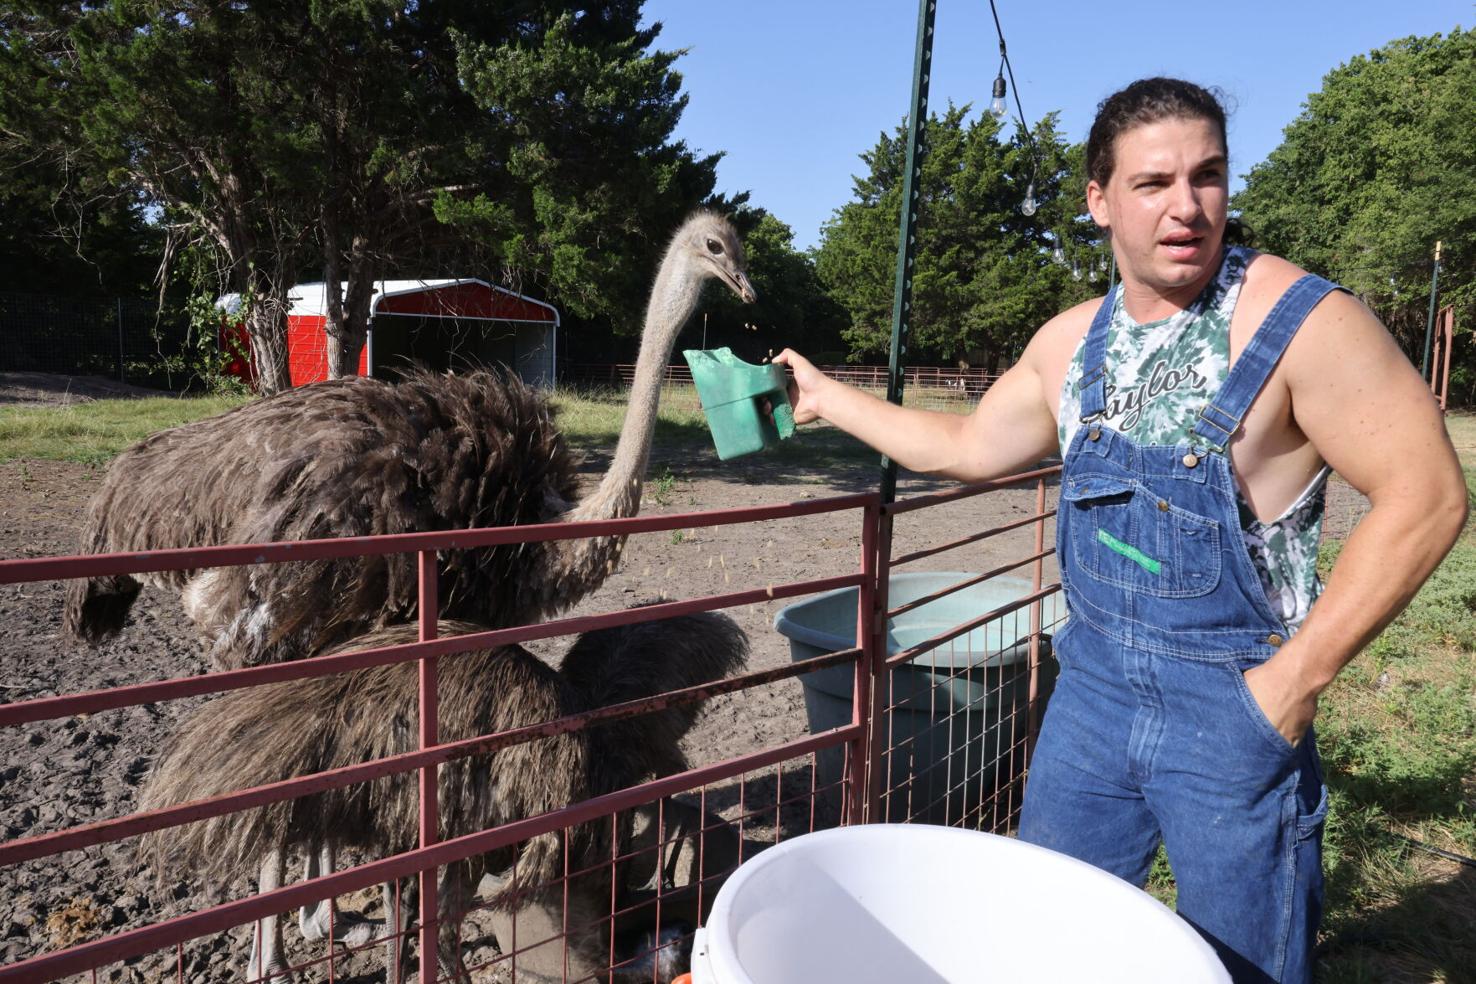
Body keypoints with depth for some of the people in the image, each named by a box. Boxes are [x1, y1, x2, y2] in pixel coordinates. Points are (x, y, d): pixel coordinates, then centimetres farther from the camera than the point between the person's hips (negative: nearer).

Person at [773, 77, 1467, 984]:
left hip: (1232, 708, -5)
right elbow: (969, 450, 14)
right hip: (1093, 691, 5)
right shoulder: (1072, 341, 3)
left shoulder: (1299, 320, -15)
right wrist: (829, 397, 17)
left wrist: (1298, 679, -17)